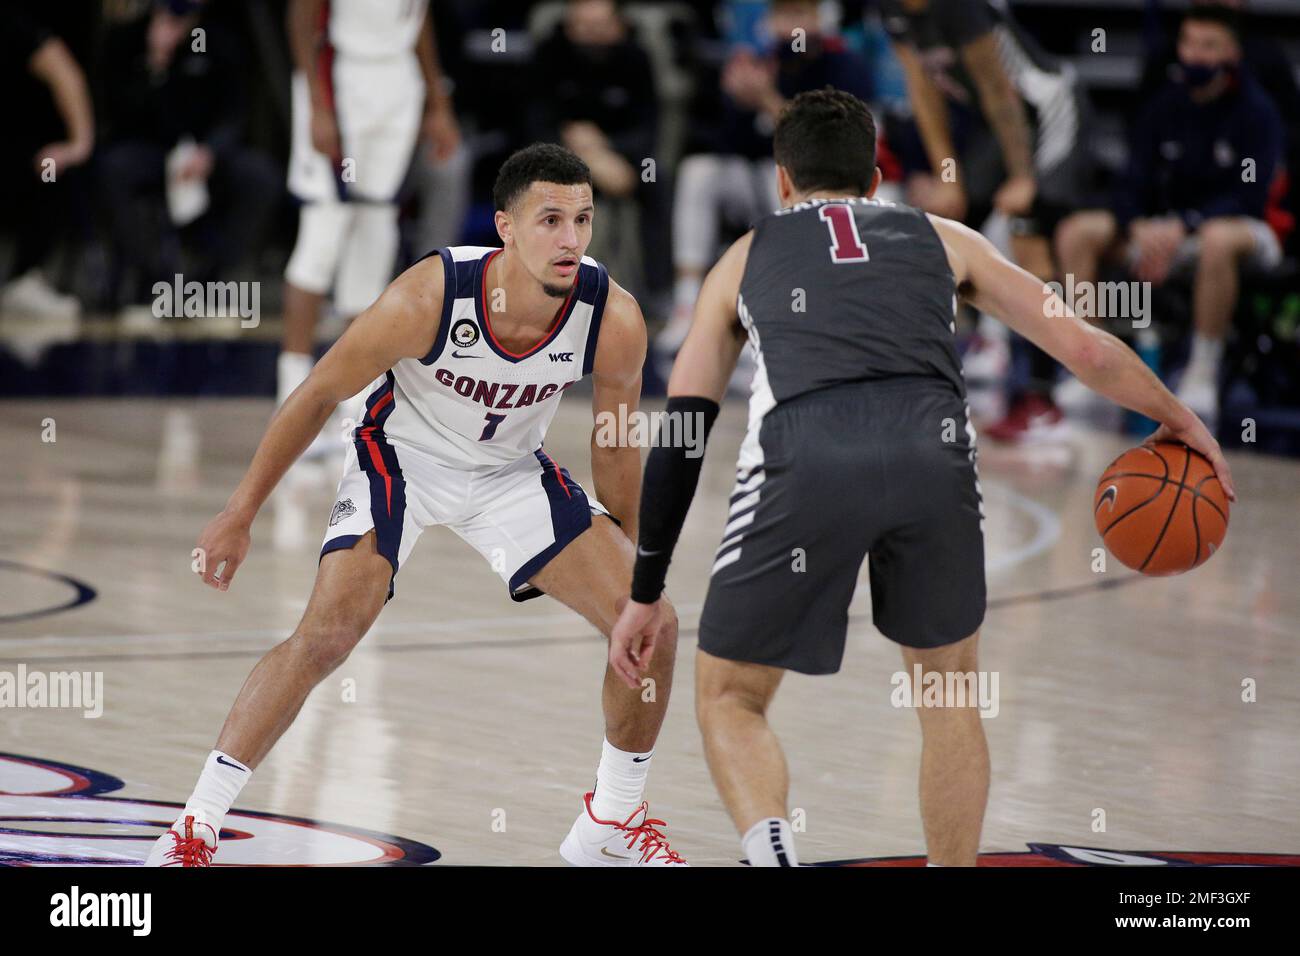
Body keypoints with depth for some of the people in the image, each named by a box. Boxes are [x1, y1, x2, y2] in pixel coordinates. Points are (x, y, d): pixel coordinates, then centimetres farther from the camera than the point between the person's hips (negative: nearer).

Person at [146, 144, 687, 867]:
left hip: (513, 470, 3)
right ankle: (194, 828, -11)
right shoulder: (428, 298, -32)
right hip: (401, 455, -3)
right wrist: (239, 518, -11)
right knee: (326, 636, -21)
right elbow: (318, 396, -17)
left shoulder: (614, 319, -25)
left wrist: (633, 562, 6)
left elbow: (617, 448, -5)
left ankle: (615, 822, 12)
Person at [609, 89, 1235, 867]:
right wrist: (1180, 420, 46)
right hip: (932, 446, 1)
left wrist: (647, 595, 29)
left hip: (804, 458, -1)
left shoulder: (745, 258, 30)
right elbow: (1083, 347, 28)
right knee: (949, 685, 26)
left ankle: (773, 856, -11)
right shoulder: (941, 239, 31)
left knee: (730, 697, 16)